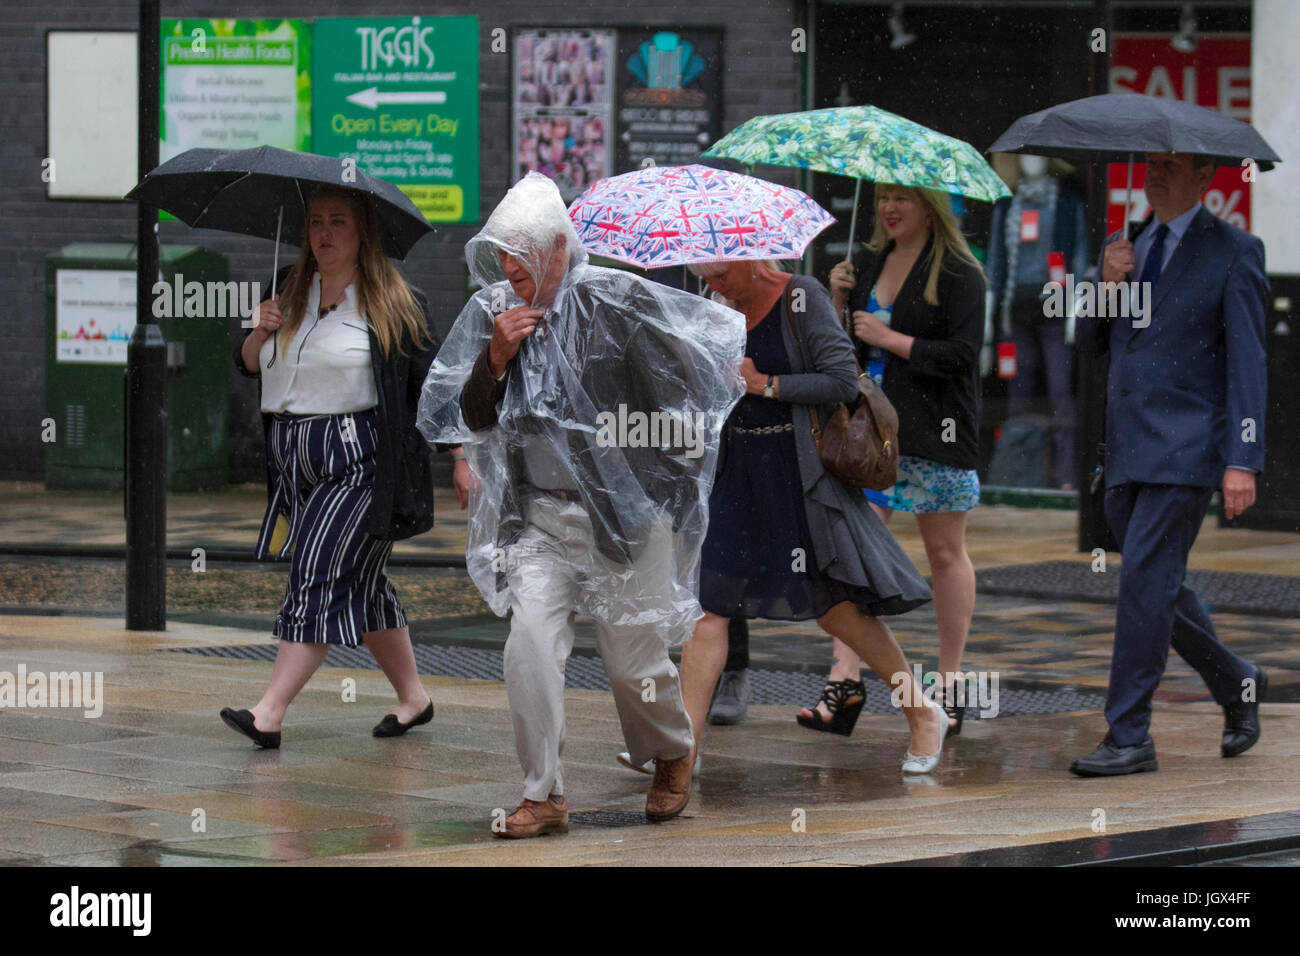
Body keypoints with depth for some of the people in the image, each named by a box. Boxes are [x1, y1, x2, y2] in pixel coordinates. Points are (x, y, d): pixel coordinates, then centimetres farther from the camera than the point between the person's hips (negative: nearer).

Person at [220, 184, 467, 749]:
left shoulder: (392, 305, -4)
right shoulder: (291, 295, 12)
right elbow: (248, 367, 14)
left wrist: (461, 459, -6)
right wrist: (261, 332, -7)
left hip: (360, 463, -7)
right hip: (295, 465, 7)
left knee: (321, 577, -13)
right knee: (361, 586, 12)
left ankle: (270, 712, -19)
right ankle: (413, 697, 26)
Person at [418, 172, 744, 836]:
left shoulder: (617, 301, -10)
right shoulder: (491, 312, 2)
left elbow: (715, 339, 3)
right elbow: (472, 419, 5)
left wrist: (685, 448, 10)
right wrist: (497, 358, -13)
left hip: (627, 507, -3)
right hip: (539, 516, 3)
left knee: (633, 657, 4)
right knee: (531, 645, -15)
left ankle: (672, 757, 35)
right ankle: (544, 796, -6)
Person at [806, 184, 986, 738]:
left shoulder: (958, 274, -7)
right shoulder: (871, 263, 13)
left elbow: (963, 354, -15)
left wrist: (891, 339, -14)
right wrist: (839, 302, -1)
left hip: (936, 434, -5)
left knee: (945, 553, 6)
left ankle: (951, 683, 16)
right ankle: (845, 680, -10)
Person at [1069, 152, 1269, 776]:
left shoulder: (1233, 252, -4)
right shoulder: (1127, 249, 15)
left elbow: (1247, 364, -8)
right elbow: (1091, 341, 15)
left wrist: (1242, 462, -15)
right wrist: (1108, 283, -5)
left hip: (1185, 449, -7)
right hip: (1126, 452, 7)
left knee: (1145, 582, -12)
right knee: (1156, 589, 11)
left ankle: (1129, 736, -8)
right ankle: (1236, 684, 32)